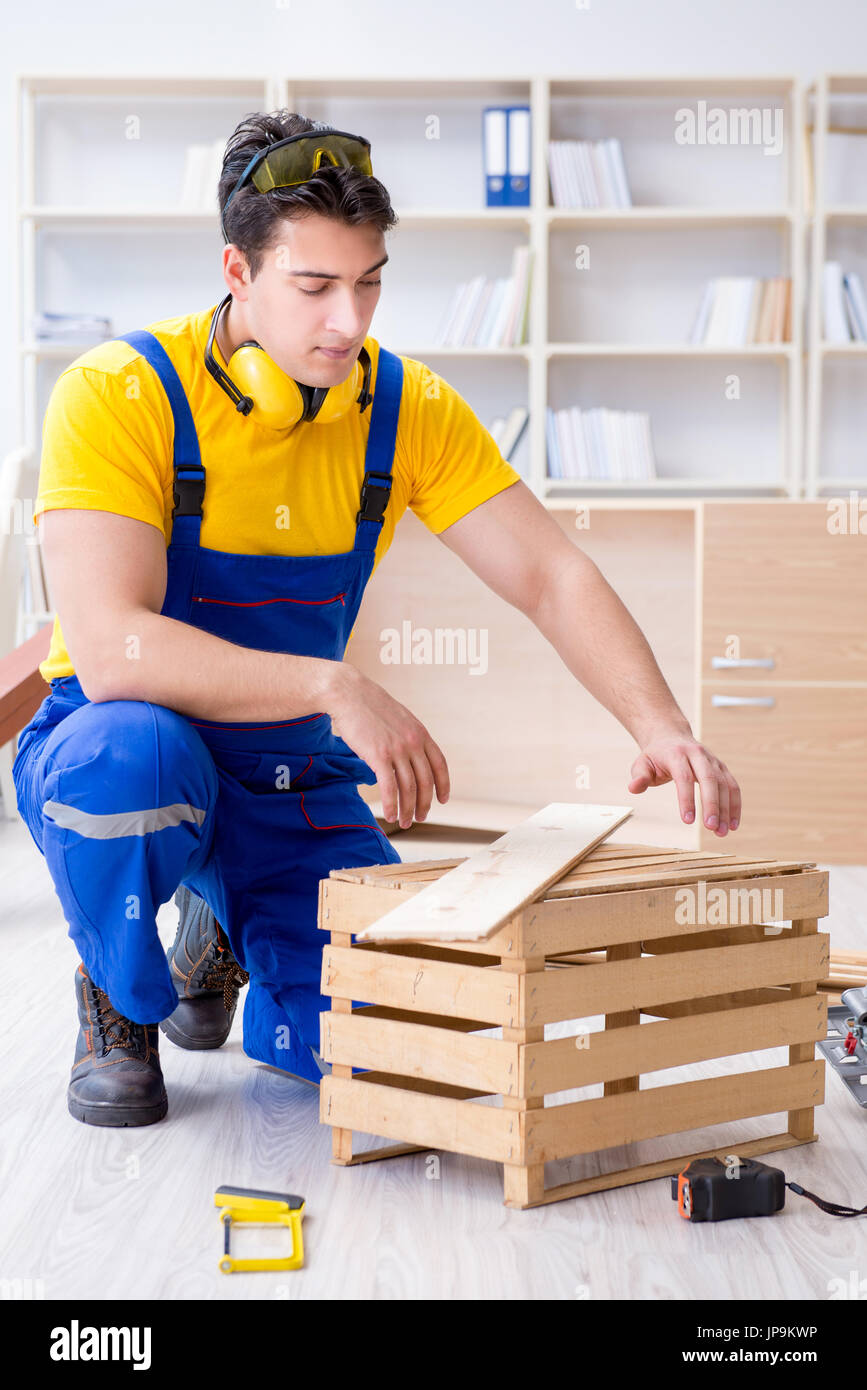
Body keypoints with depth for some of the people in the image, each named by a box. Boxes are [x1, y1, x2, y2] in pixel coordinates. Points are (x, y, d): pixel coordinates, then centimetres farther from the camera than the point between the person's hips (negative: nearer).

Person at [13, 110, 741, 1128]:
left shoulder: (409, 411, -7)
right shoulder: (118, 396, -21)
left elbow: (553, 580, -10)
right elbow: (109, 650, -31)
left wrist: (660, 726, -29)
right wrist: (334, 687, -42)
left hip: (296, 782, 4)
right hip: (112, 757, -3)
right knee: (135, 750, -40)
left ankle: (224, 939, 20)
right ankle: (116, 1010, -7)